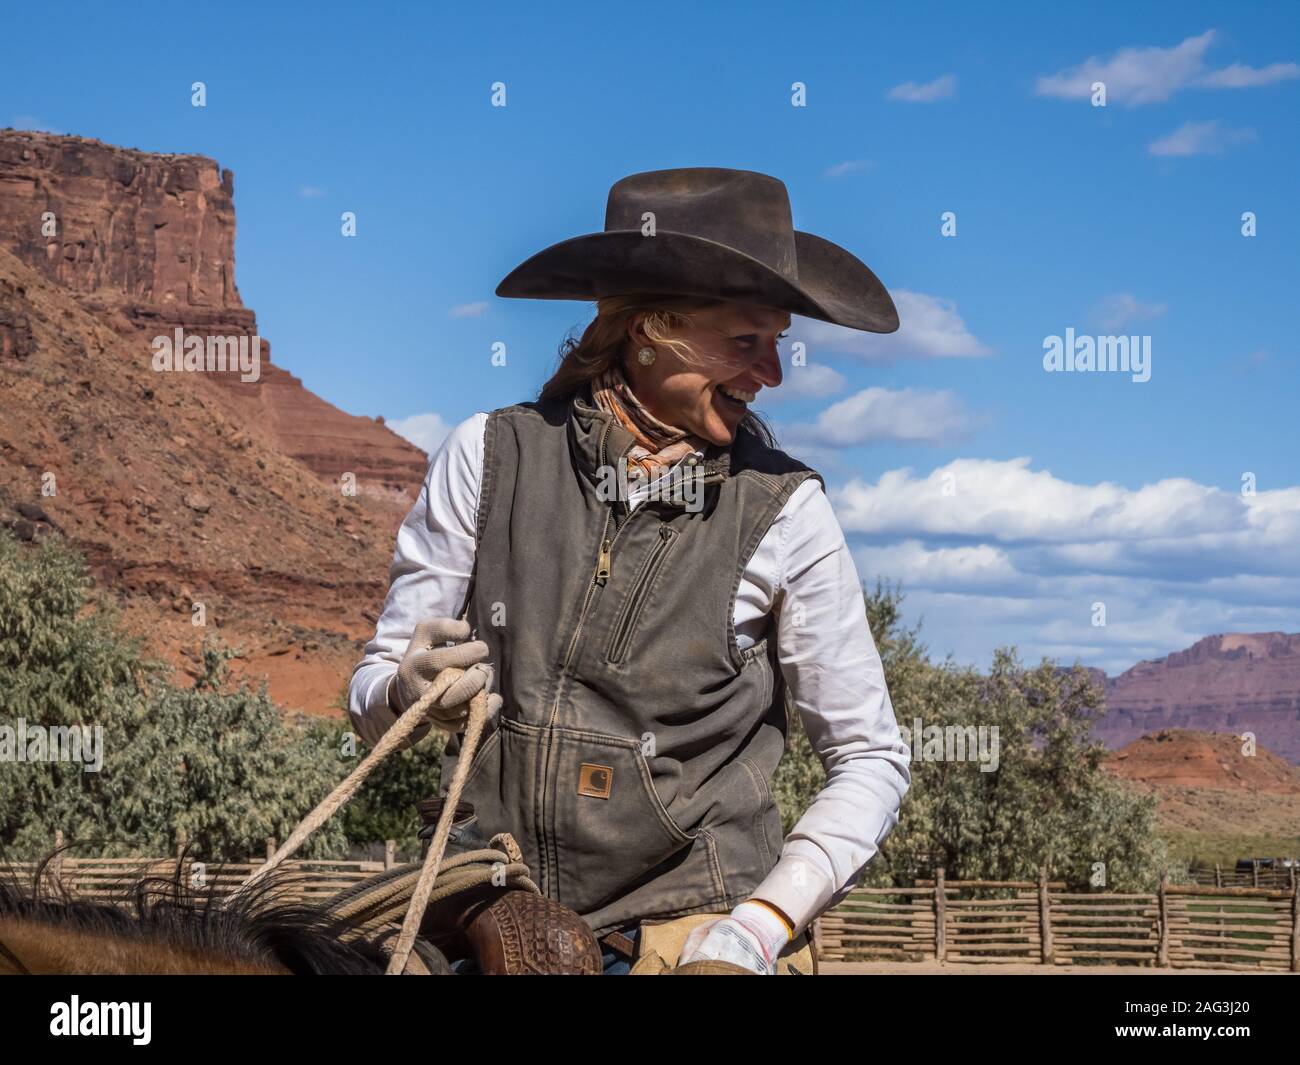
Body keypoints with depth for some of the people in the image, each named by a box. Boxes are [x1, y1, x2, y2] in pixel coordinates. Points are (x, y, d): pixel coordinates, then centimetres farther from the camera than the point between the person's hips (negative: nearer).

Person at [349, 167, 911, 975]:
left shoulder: (783, 509, -3)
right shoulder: (490, 455, -1)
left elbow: (872, 758, 2)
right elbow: (372, 693, 6)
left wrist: (767, 921, -10)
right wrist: (412, 691, -16)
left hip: (694, 922, -1)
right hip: (497, 916, 1)